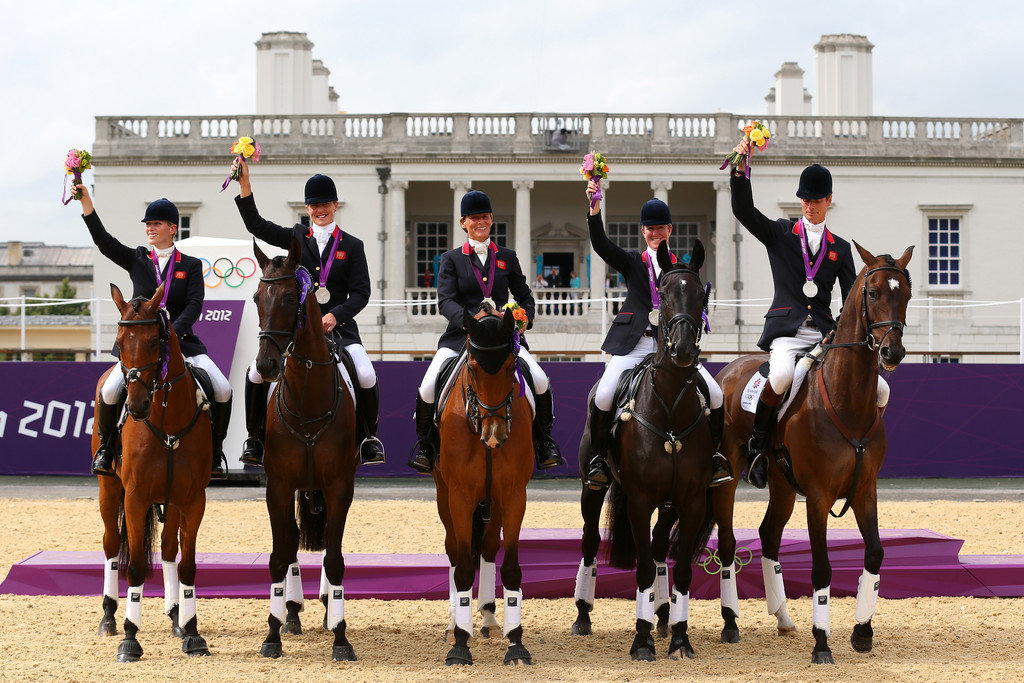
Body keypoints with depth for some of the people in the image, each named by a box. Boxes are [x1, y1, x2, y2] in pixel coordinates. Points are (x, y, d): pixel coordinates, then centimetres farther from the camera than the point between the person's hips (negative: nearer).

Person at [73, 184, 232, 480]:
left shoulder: (191, 265, 8)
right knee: (109, 392, -24)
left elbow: (195, 304, -4)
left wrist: (173, 333, -21)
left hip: (181, 341, 0)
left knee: (223, 390, -18)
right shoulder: (137, 260, 11)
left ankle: (215, 449, 3)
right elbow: (104, 241, -2)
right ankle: (106, 446, 2)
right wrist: (86, 203, -15)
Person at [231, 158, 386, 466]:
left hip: (338, 323, -1)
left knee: (367, 377, -24)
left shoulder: (352, 246, 10)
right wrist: (244, 183, -11)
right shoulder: (296, 238, 13)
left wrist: (334, 316, -14)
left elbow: (361, 293, 4)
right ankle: (255, 438, 1)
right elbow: (256, 225, 1)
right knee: (257, 373, -19)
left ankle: (367, 437, 1)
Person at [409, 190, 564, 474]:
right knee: (429, 387, -20)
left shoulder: (507, 257, 14)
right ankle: (425, 443, 3)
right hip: (461, 335, -1)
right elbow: (446, 300, -4)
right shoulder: (452, 259, 8)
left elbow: (524, 296, 20)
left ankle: (544, 441, 1)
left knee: (540, 381, -19)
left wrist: (525, 319, -2)